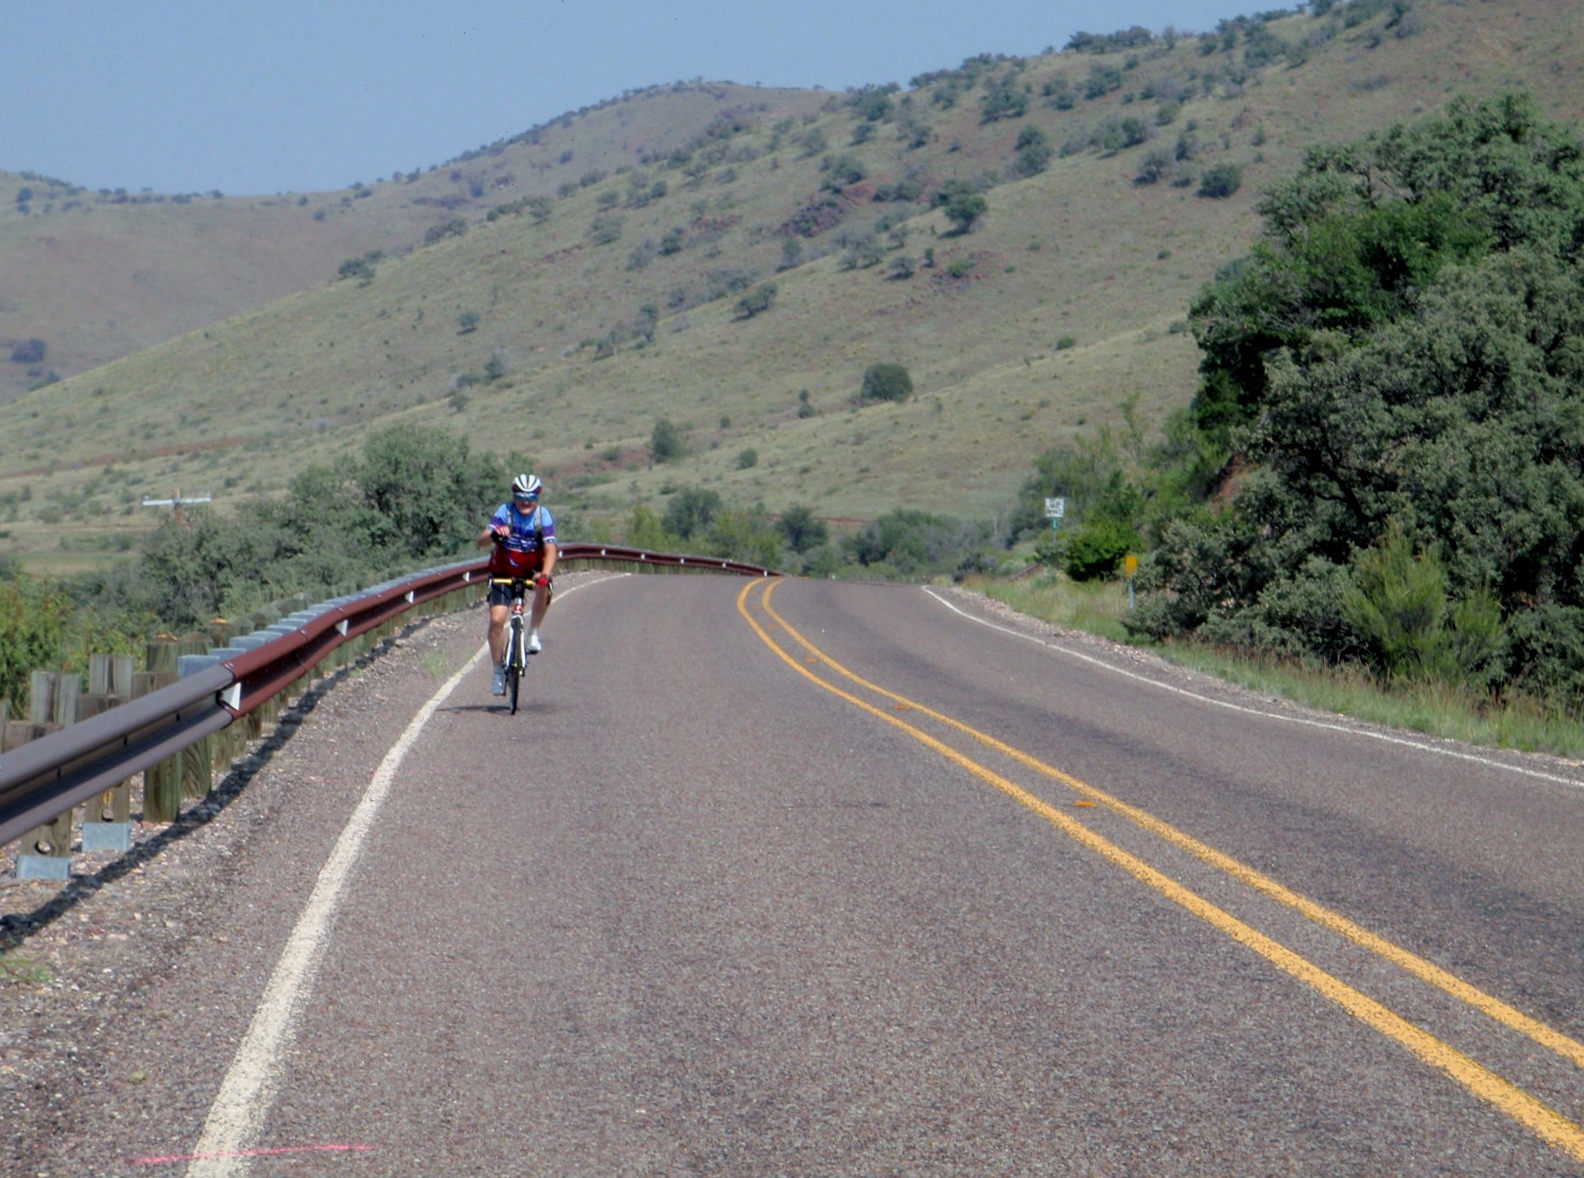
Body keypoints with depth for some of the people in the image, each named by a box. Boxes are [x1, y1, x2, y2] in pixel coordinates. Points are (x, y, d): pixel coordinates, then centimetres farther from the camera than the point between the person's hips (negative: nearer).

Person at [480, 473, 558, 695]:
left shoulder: (544, 516, -15)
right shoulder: (504, 512, -16)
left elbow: (550, 549, -26)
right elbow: (481, 541, -28)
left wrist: (545, 574, -45)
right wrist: (493, 534, -51)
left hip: (532, 570, 0)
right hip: (504, 573, 0)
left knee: (544, 586, -35)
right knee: (497, 620, -13)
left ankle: (534, 632, -13)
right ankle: (498, 671, 3)